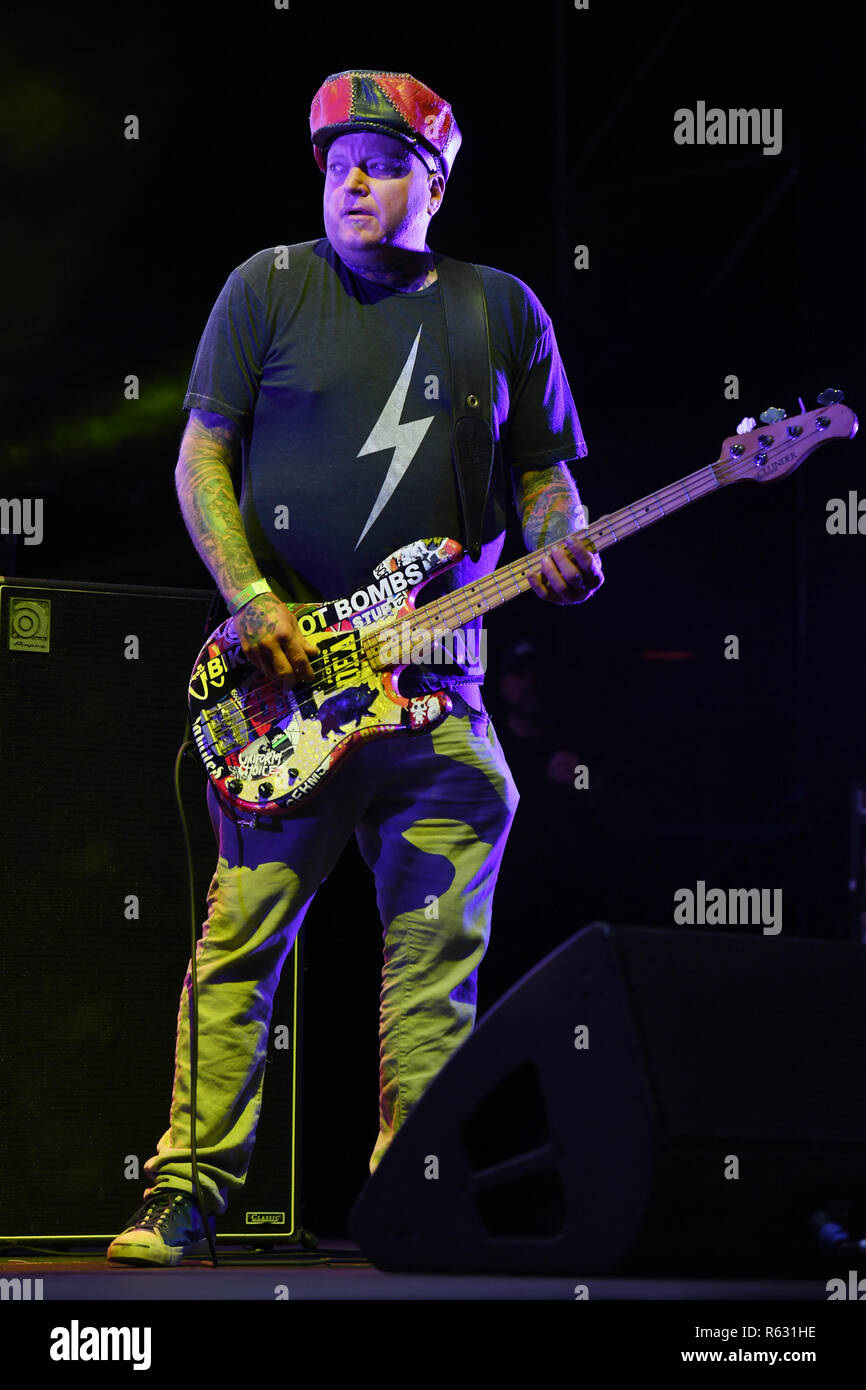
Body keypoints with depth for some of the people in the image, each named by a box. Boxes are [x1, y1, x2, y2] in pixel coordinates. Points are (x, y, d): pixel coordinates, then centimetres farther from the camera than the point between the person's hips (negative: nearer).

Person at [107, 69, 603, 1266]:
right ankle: (188, 1195, -1)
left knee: (439, 950, -2)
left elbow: (542, 471, 17)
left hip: (433, 685, 2)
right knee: (241, 941, -5)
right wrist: (251, 604, -8)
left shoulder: (504, 311, 12)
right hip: (283, 673, -2)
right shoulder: (271, 288, 6)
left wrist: (562, 550, -6)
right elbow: (201, 458, 4)